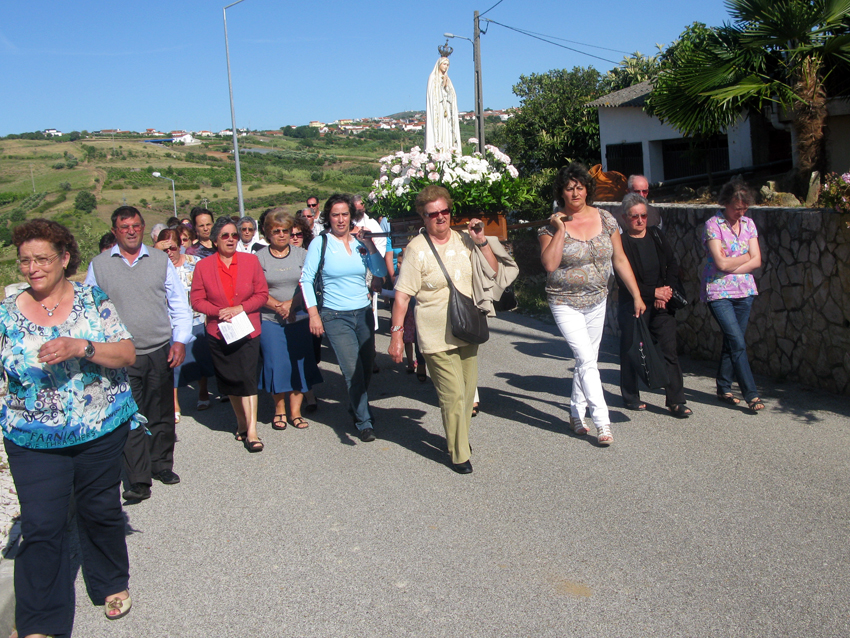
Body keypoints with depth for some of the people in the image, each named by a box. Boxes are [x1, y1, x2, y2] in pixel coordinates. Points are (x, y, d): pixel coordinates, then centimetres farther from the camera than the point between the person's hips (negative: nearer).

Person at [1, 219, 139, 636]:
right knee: (40, 528, -2)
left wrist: (81, 347, -25)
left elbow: (127, 355, -10)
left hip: (101, 431, 0)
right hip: (34, 441, 0)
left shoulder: (93, 301, -4)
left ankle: (112, 584, 39)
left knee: (101, 511, 15)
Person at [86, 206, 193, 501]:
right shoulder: (99, 265, 4)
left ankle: (161, 465, 27)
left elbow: (179, 305, 7)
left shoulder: (160, 260, 5)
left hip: (160, 352, 1)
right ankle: (138, 480, 4)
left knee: (162, 414, 11)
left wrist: (180, 340, -2)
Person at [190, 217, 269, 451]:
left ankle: (251, 431, -7)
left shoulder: (251, 260, 1)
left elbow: (262, 293, 0)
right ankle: (241, 421, 29)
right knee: (229, 380, 10)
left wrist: (240, 308, -14)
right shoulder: (203, 266, 0)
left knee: (248, 377, -10)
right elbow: (197, 300, 0)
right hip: (218, 333, 1)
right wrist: (219, 311, -17)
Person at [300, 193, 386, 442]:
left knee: (367, 368, 10)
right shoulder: (320, 243, -3)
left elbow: (381, 272, -2)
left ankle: (356, 407, 36)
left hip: (363, 313, 4)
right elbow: (306, 280, -4)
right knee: (353, 370, -8)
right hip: (335, 317, -4)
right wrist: (313, 314, -10)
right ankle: (364, 422, 5)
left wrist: (369, 244, -11)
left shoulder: (360, 241, 6)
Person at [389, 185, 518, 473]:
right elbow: (402, 295, -11)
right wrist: (396, 333, -15)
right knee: (453, 395, -6)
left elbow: (493, 273, 9)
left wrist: (482, 242, -4)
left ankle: (460, 438, 36)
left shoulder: (464, 241, 5)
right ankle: (458, 454, 9)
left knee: (468, 391, 15)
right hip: (437, 338, -5)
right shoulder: (417, 249, -10)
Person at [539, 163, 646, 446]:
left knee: (587, 359, 13)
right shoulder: (552, 225, -9)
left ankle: (576, 413, 30)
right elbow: (549, 264, -22)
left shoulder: (605, 219, 0)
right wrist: (560, 229, -21)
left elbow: (620, 260, 5)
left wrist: (637, 295, 4)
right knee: (586, 359, -12)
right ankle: (602, 422, -7)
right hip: (566, 303, -4)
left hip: (597, 302, 4)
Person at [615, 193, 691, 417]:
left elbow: (673, 264, 11)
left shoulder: (656, 235, 9)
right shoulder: (621, 243, -8)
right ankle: (631, 397, 22)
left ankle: (676, 401, 2)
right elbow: (623, 281, -14)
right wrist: (653, 293, -14)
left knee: (669, 350, -1)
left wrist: (667, 291, -3)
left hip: (661, 305, 4)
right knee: (631, 352, 5)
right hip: (633, 306, -4)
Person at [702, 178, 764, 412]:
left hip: (744, 291, 5)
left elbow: (757, 261, 1)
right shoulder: (713, 225, -8)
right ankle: (751, 394, -6)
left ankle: (723, 388, 22)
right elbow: (721, 263, -16)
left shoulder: (749, 224, 8)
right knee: (738, 343, -10)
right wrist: (746, 256, -2)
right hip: (719, 292, -5)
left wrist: (732, 267, -11)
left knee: (732, 342, 9)